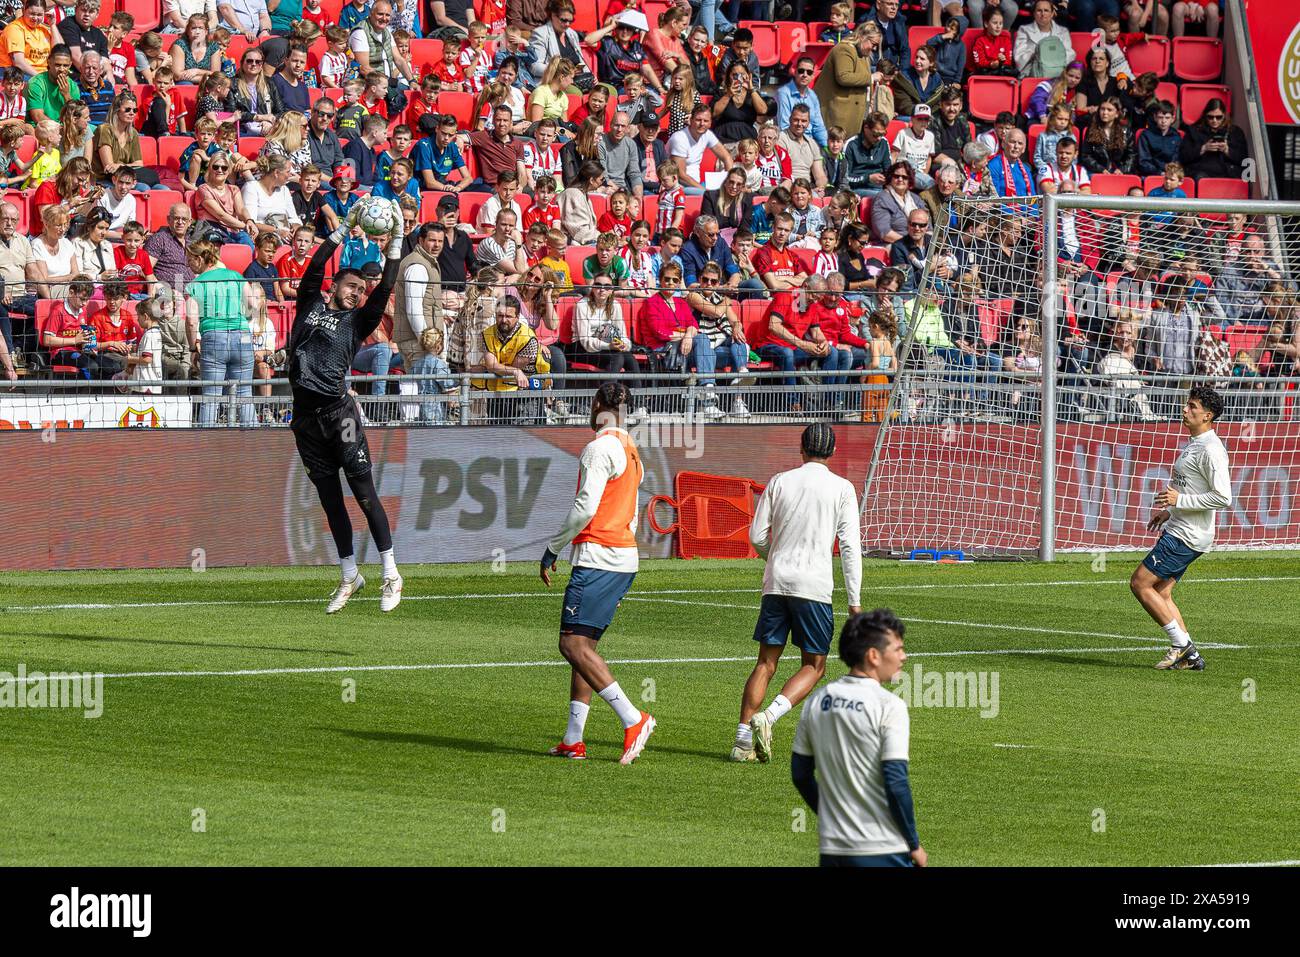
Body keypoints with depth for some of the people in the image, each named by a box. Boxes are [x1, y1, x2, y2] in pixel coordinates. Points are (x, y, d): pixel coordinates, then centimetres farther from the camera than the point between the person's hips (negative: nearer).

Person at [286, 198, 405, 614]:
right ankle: (349, 577, 17)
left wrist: (396, 240, -2)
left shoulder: (356, 322, 10)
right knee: (330, 499, 9)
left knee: (364, 493, -6)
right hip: (306, 415, 3)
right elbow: (315, 268, 5)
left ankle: (391, 575, -4)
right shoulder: (310, 306, 15)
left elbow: (385, 289, 1)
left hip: (339, 411, -3)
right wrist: (344, 229, 3)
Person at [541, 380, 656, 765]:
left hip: (597, 556, -9)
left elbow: (586, 506, -18)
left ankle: (633, 719, -21)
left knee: (574, 643, -12)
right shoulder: (631, 451, 18)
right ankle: (573, 740, 9)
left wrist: (553, 548, -8)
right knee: (582, 646, 11)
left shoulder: (600, 447, -10)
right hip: (625, 557, 9)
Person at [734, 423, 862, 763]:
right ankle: (768, 717, -16)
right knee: (813, 667, 7)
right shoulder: (842, 489, 0)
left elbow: (757, 535, 8)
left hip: (776, 582, 3)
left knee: (766, 663, 9)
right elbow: (850, 546, -4)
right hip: (814, 587, -3)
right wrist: (855, 601, -1)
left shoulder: (779, 481, 7)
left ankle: (743, 740, 1)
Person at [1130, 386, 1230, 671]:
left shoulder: (1211, 450, -17)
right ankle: (1188, 657, 12)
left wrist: (1179, 500, -21)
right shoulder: (1193, 443, 15)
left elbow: (1223, 497, -24)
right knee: (1161, 594, 10)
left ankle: (1181, 644, -4)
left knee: (1140, 583, -9)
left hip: (1187, 537, -10)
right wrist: (1168, 511, 21)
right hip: (1177, 529, 10)